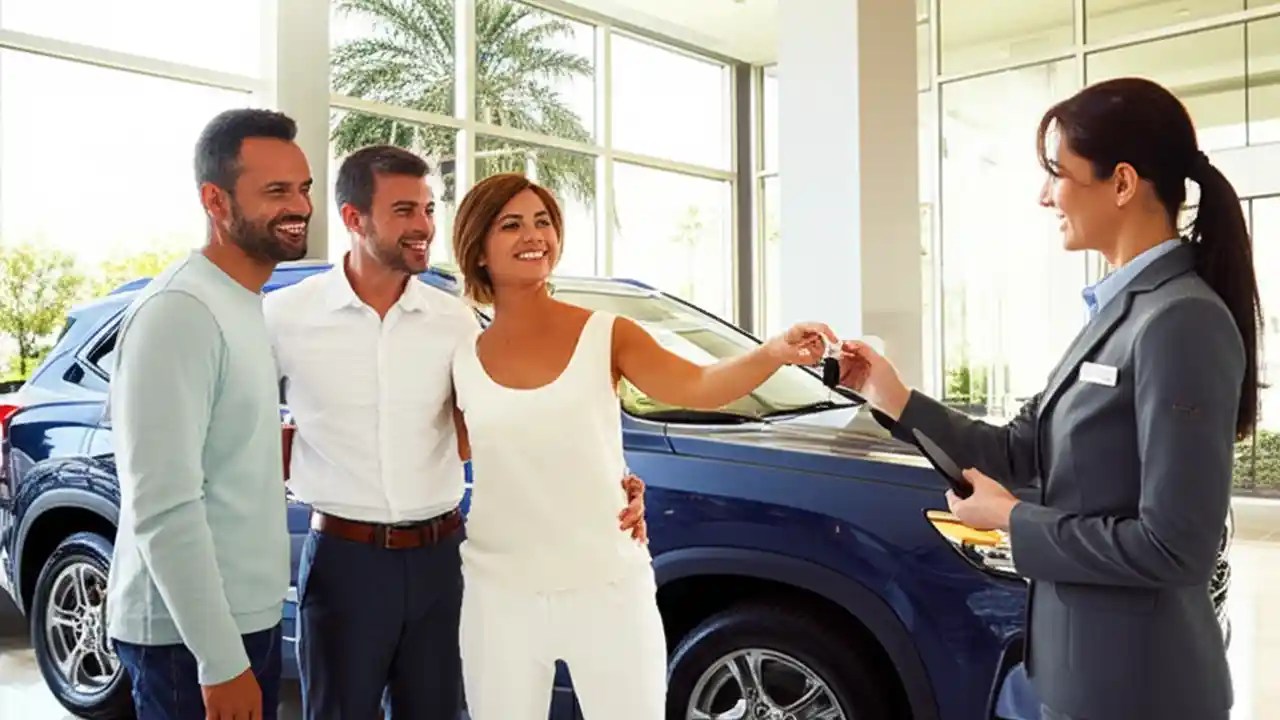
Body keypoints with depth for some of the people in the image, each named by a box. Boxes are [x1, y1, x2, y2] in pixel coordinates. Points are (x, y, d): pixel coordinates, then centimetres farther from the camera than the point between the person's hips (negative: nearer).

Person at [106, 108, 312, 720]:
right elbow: (164, 510, -25)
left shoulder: (245, 303, 9)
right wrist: (220, 662, -23)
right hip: (189, 634, -9)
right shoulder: (180, 313, -20)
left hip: (249, 615, 9)